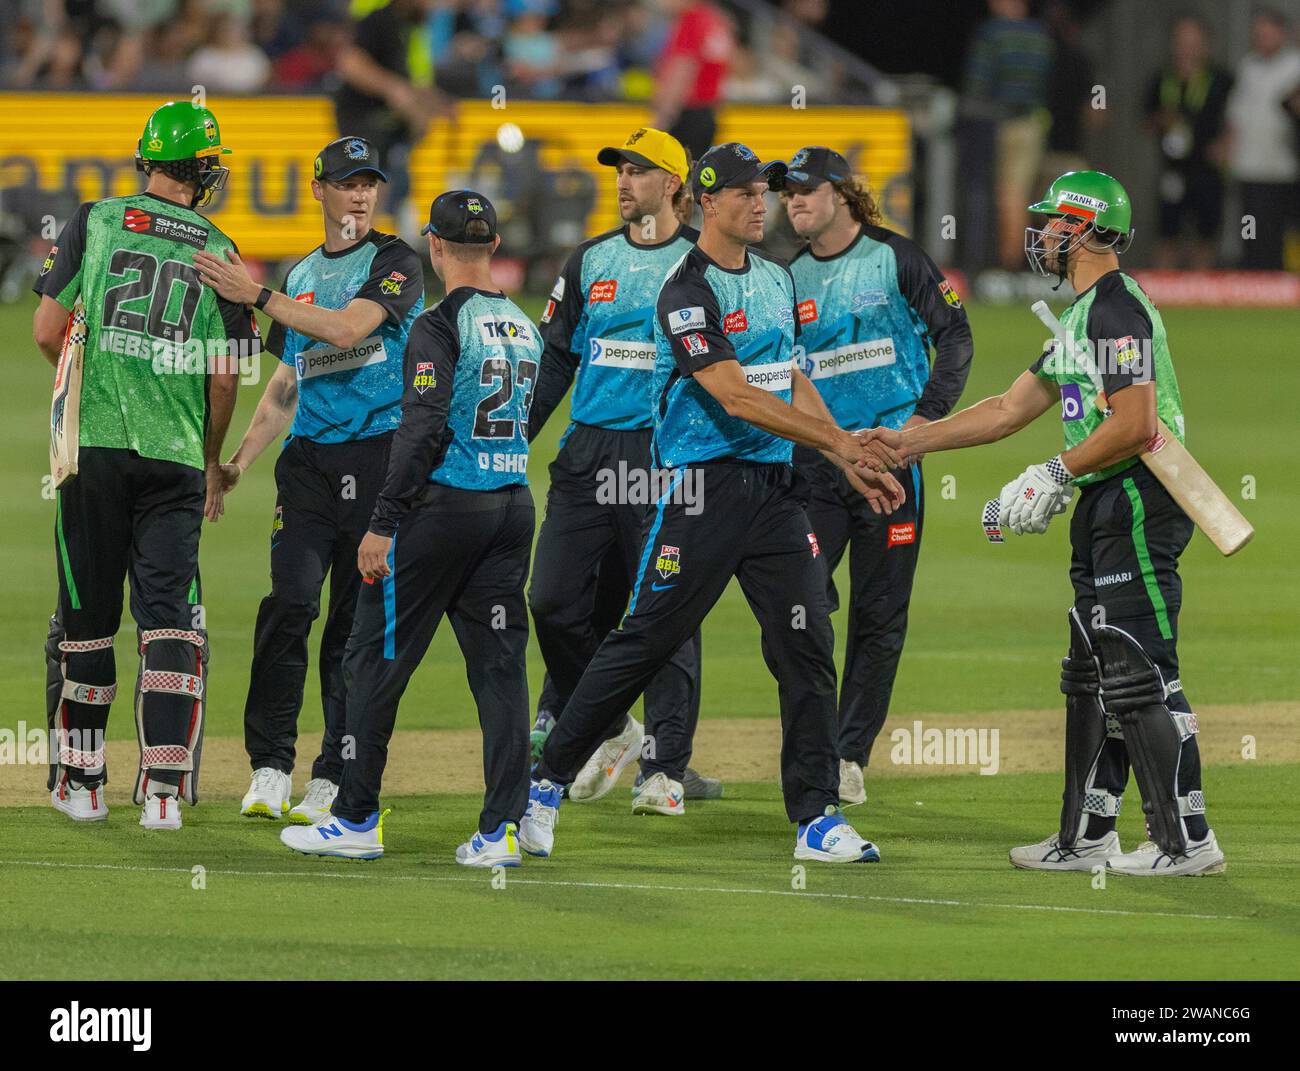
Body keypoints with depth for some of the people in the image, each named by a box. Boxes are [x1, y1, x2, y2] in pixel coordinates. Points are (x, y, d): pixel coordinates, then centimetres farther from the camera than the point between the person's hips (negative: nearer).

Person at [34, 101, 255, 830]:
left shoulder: (96, 222, 1)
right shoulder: (218, 252, 5)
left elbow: (47, 331, -2)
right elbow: (224, 378, 3)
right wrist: (212, 459, 20)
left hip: (95, 444, 0)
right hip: (175, 458, 0)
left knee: (87, 613, 8)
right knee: (169, 619, -1)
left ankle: (80, 781, 15)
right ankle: (163, 790, -9)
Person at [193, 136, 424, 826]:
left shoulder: (394, 263, 2)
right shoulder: (300, 276, 18)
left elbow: (347, 329, -16)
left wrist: (259, 297, -16)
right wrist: (236, 462, 17)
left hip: (377, 456, -4)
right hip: (307, 458, 4)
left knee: (357, 618, -2)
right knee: (289, 602, -12)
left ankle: (332, 780, 1)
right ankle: (269, 771, -10)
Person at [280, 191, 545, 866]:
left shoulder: (441, 327, -11)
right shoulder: (525, 328, 12)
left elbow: (423, 432, -18)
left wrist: (383, 525, -16)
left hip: (442, 506, -7)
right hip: (515, 505, 7)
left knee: (378, 659, 4)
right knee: (501, 665, 6)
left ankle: (357, 820, 7)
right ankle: (504, 828, -1)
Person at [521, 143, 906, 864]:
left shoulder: (774, 279, 14)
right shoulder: (688, 291, -12)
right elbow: (735, 397, -20)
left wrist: (853, 465, 13)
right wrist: (838, 441, -19)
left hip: (775, 487, 7)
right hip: (705, 483, -7)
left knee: (807, 648, 0)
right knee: (645, 642, -3)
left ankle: (817, 818, 4)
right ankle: (547, 782, 10)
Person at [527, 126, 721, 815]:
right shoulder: (592, 260, 14)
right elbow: (554, 357, 16)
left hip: (667, 454, -5)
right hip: (587, 450, 5)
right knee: (555, 600, -1)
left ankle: (666, 769, -2)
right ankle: (607, 729, 18)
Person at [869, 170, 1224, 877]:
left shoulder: (1118, 309, -15)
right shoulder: (1084, 315, 19)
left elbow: (1134, 427, -24)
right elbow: (1012, 408, 24)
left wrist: (1056, 476, -15)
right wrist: (911, 441, 22)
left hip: (1138, 502, -11)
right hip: (1104, 512, 11)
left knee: (1140, 676, -11)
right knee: (1092, 676, 13)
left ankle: (1186, 841, -9)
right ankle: (1086, 838, 18)